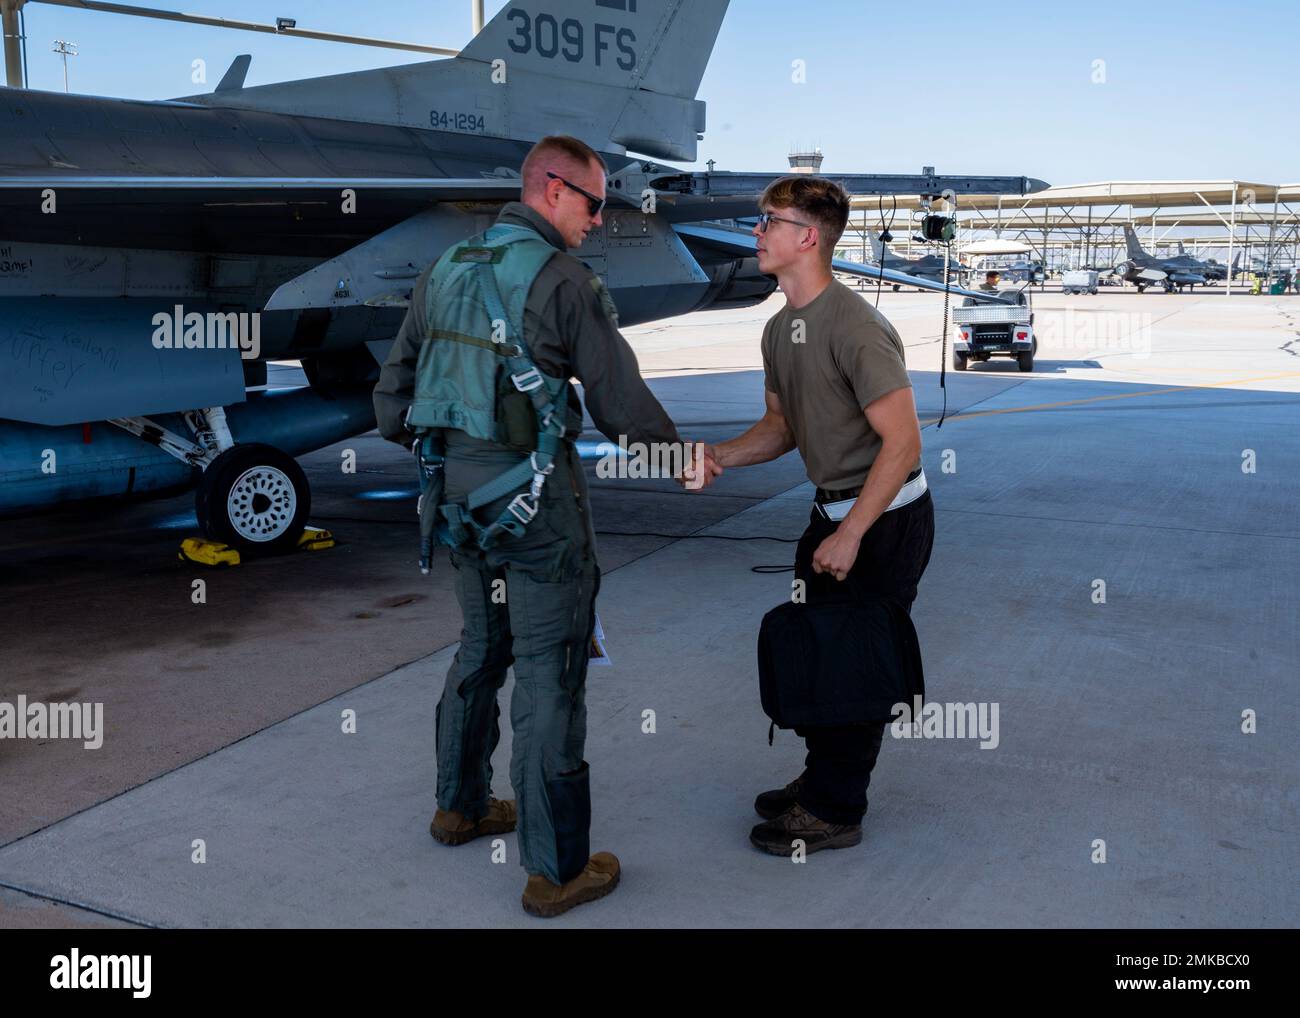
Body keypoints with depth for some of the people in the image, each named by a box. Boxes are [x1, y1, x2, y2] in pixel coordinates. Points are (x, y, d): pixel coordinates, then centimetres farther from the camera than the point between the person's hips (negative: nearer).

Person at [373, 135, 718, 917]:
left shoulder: (444, 272, 8)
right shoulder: (564, 281, -13)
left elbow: (393, 401, 12)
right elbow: (622, 404, -10)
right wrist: (682, 456, 6)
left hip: (461, 499, 8)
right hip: (537, 502, -7)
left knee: (481, 651, 24)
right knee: (549, 677, 0)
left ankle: (461, 807, 40)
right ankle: (557, 869, 8)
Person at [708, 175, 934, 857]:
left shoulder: (855, 328, -24)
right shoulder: (781, 329, 5)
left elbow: (902, 441, -25)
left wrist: (850, 534, -23)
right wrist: (722, 457, -4)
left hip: (886, 519, -9)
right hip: (834, 510, 9)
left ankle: (835, 811, 16)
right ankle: (821, 779, 34)